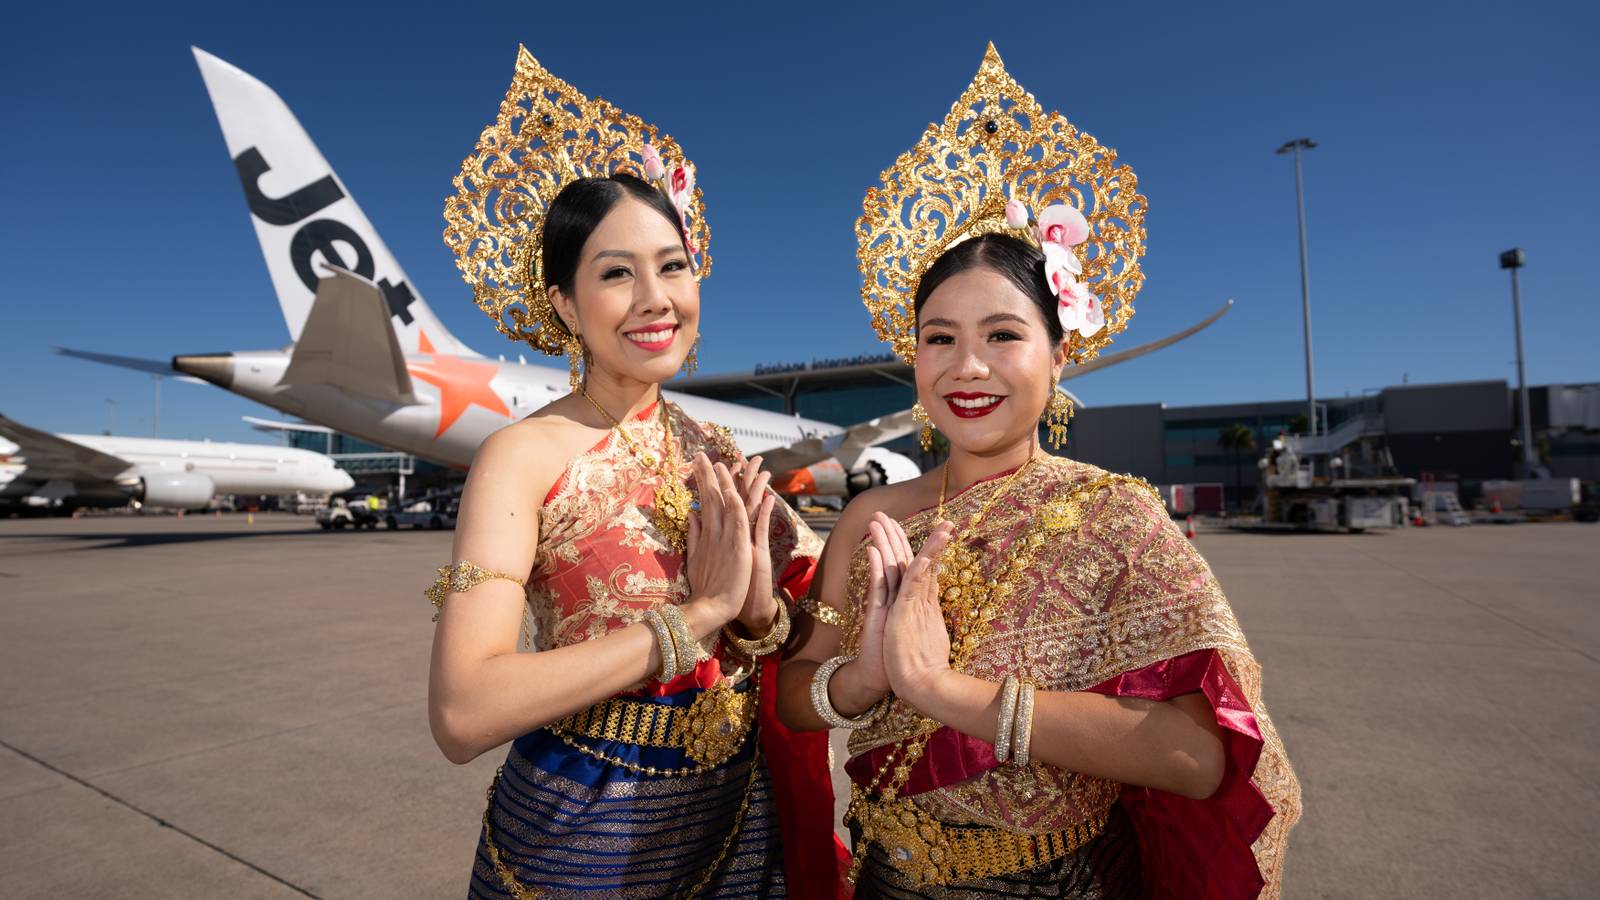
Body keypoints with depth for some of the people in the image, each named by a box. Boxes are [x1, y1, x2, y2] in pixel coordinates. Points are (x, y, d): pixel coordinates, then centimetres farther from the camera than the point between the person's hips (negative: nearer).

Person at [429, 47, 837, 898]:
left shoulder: (714, 451, -1)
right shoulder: (526, 454, -15)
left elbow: (797, 665, 4)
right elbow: (462, 715, -26)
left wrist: (760, 609, -17)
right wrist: (697, 613, -24)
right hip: (580, 832, -4)